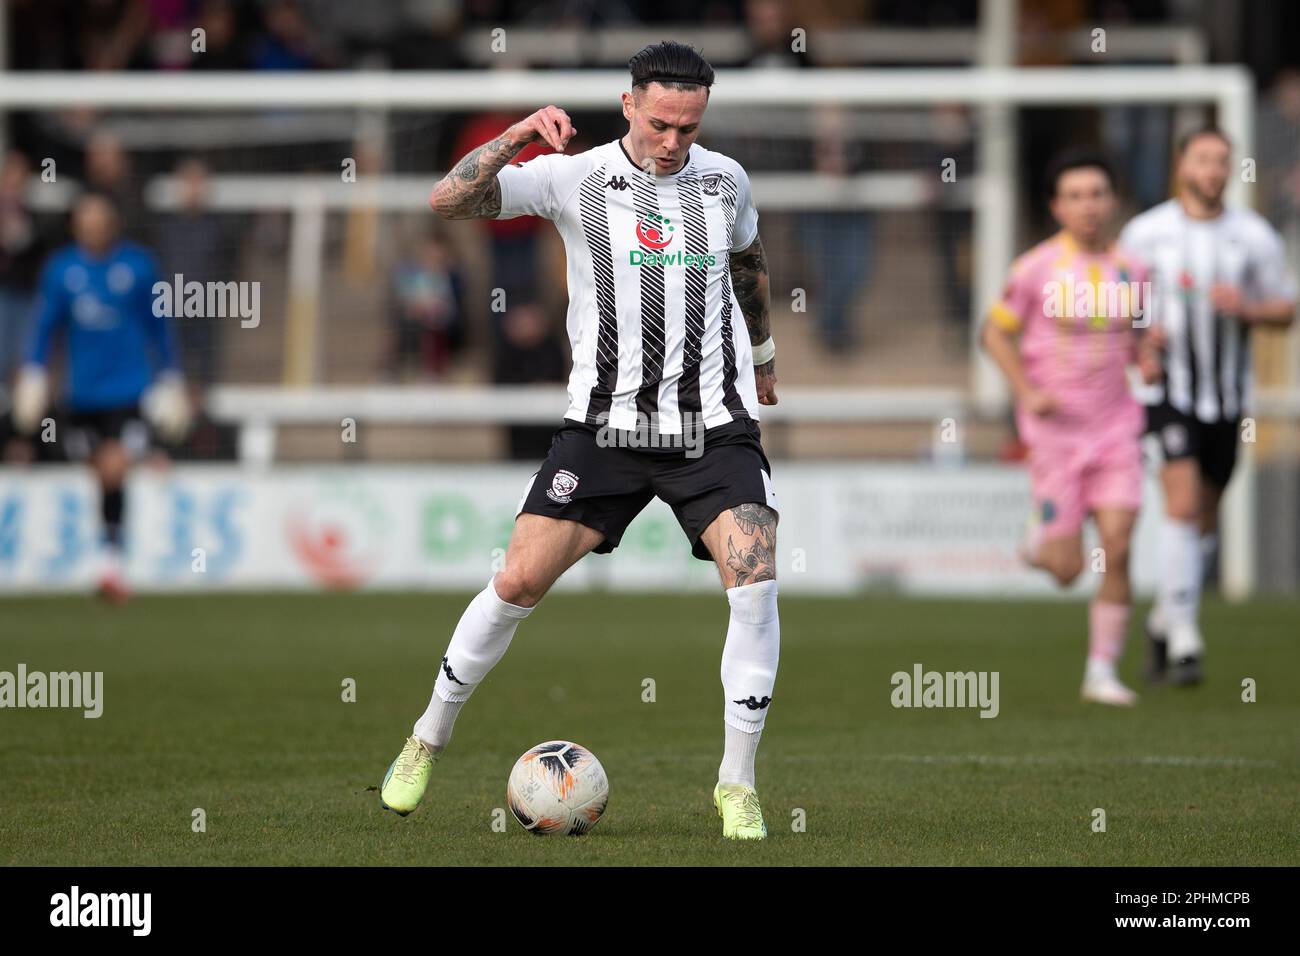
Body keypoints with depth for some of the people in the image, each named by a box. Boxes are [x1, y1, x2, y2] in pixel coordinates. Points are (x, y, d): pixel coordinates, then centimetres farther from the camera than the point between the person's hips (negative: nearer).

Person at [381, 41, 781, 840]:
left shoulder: (726, 180, 6)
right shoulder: (575, 179, -4)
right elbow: (448, 201, -12)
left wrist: (763, 353, 40)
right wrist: (517, 137, -25)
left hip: (716, 428, 2)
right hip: (607, 425, -2)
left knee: (756, 579, -19)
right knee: (519, 581, -6)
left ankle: (737, 784, -8)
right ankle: (428, 740, 16)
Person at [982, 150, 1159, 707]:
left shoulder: (1131, 269, 4)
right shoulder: (1037, 268, -8)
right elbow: (995, 332, 1)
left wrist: (1145, 357, -1)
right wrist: (1026, 392, -11)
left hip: (1115, 425, 3)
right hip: (1055, 429, -3)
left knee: (1117, 550, -10)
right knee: (1067, 569, -2)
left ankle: (1103, 671, 0)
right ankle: (1042, 536, 34)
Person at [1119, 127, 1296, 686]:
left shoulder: (1254, 236, 1)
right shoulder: (1146, 233, -3)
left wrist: (1246, 307, -14)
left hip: (1228, 397, 3)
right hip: (1168, 390, -3)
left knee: (1205, 518, 11)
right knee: (1183, 503, -18)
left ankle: (1163, 619, 33)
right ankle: (1184, 640, -15)